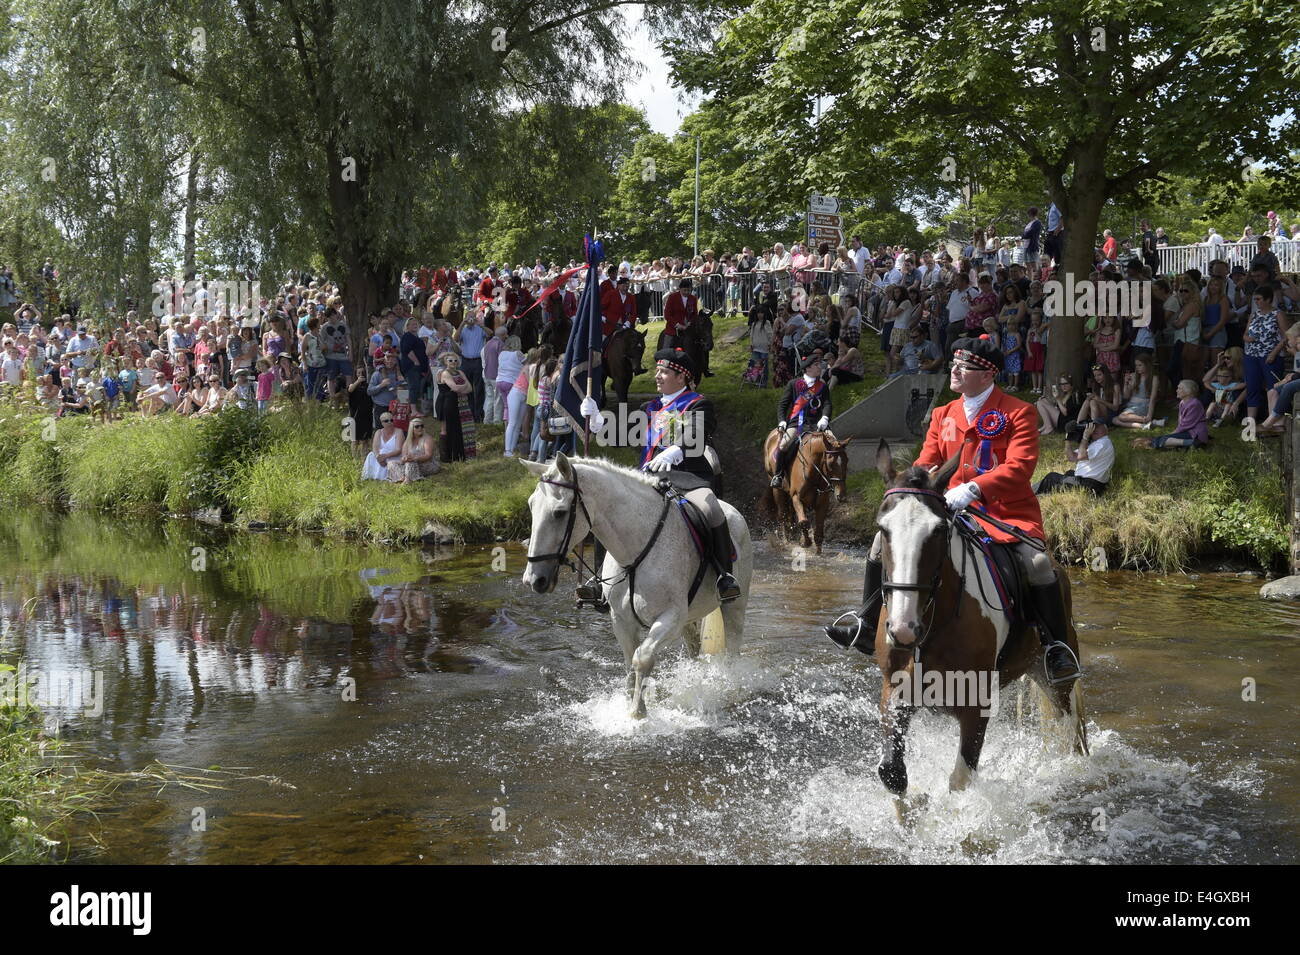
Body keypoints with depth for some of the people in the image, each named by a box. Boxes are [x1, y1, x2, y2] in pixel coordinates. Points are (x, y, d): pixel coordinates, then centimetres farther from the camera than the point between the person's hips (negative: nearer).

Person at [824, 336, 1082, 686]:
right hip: (955, 513, 5)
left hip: (1009, 515, -5)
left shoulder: (1018, 413, -6)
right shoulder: (943, 416, 12)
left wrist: (972, 488, -33)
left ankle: (1056, 647, -13)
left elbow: (1020, 466, -19)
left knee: (1038, 563, -32)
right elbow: (926, 464, 11)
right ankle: (867, 627, 4)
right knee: (885, 539, -6)